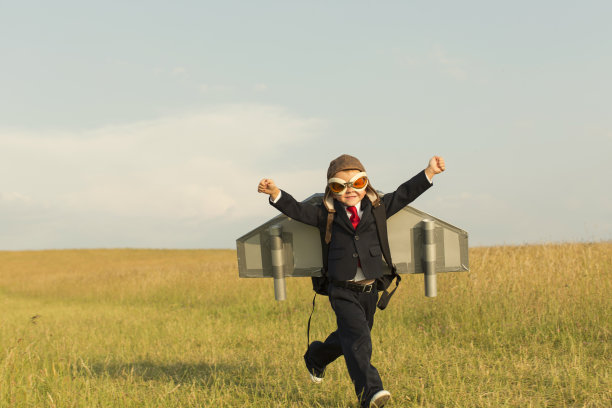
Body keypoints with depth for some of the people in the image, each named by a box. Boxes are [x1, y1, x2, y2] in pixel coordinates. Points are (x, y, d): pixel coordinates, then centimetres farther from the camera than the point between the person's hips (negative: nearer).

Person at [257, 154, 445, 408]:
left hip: (369, 290, 4)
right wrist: (276, 194, -22)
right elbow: (298, 210, -6)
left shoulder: (376, 209, 6)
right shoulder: (327, 214, 0)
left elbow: (403, 194, 6)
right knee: (358, 339, -18)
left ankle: (316, 357, 49)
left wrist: (429, 173, 0)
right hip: (343, 291, -4)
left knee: (347, 337, 21)